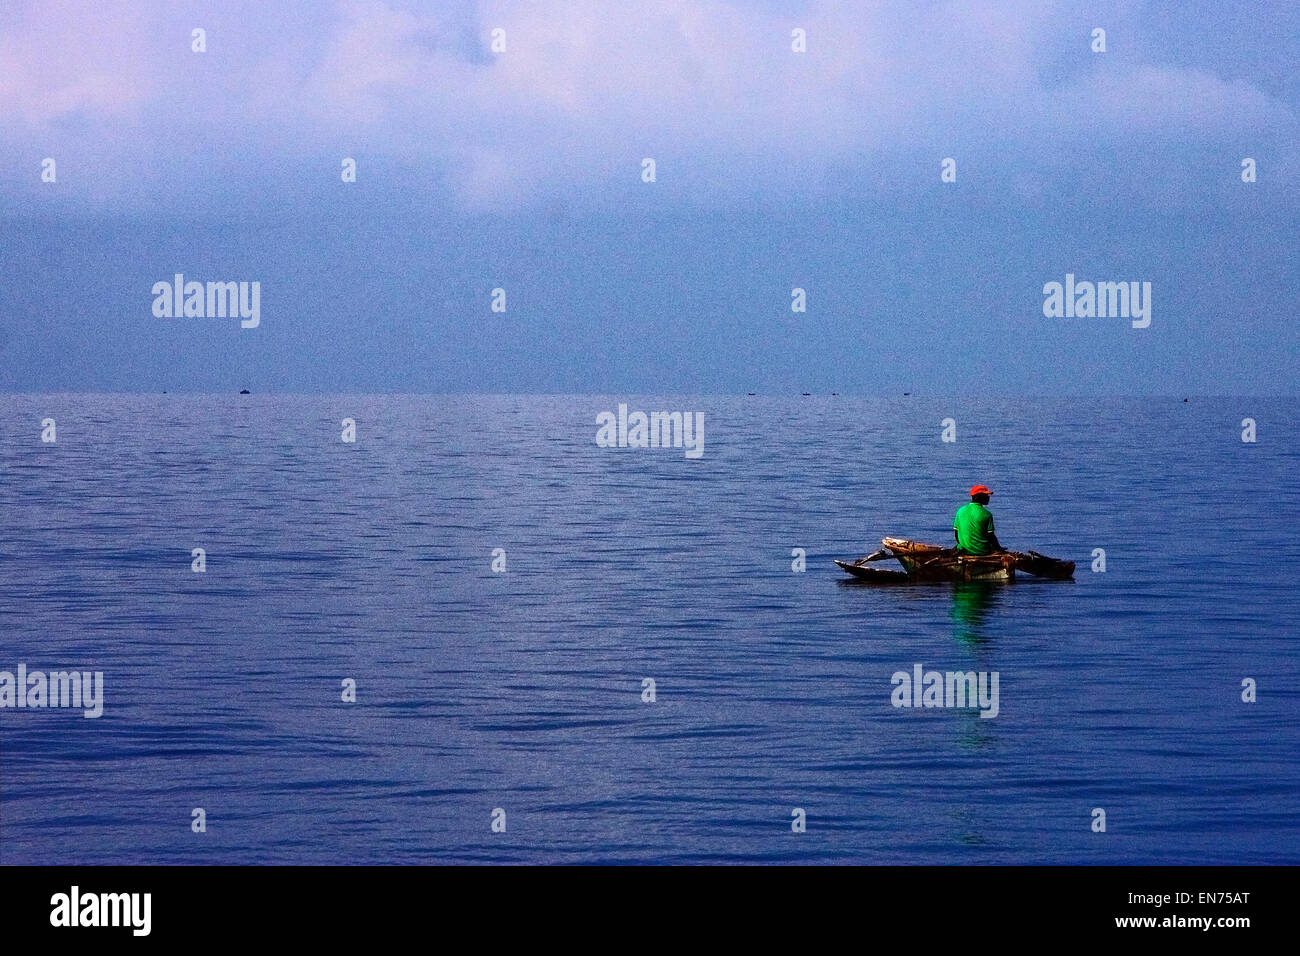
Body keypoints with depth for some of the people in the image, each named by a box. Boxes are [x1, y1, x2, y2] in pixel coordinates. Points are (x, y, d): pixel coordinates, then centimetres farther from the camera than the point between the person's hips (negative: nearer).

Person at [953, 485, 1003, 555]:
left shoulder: (960, 511, 2)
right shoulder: (986, 514, -12)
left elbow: (956, 534, 6)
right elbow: (991, 536, -10)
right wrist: (999, 548, 7)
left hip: (965, 551, 5)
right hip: (982, 551, -5)